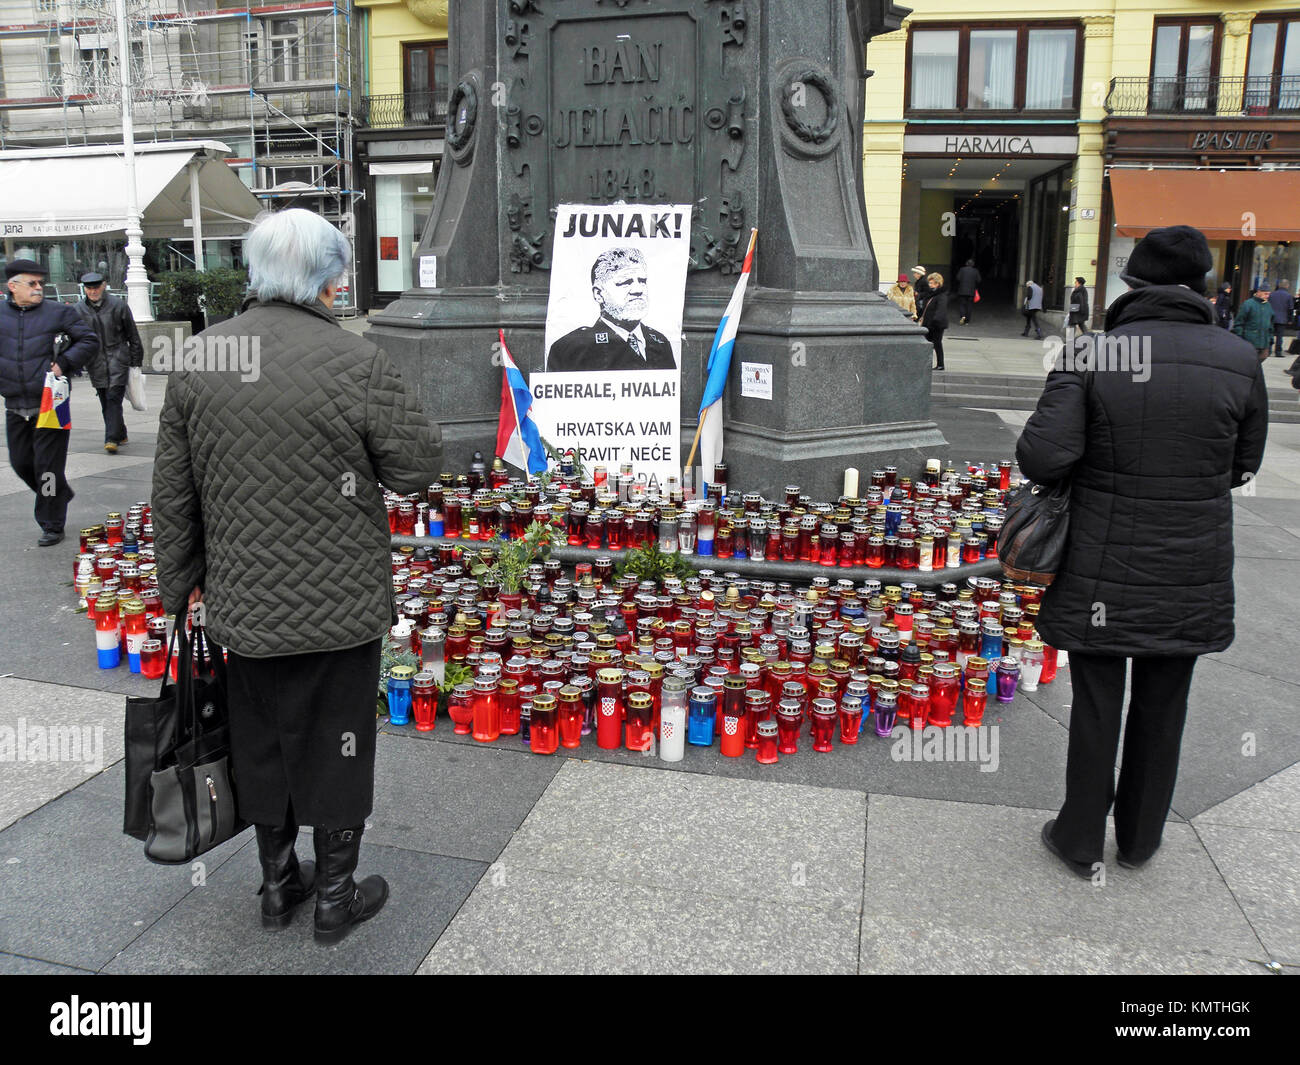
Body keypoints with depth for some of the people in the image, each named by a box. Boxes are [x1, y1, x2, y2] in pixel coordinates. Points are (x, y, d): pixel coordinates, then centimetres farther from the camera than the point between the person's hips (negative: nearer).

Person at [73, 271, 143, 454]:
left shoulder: (118, 305, -1)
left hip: (117, 359, -3)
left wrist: (136, 361, 5)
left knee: (114, 398, -12)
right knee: (105, 401, 8)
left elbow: (133, 335, 5)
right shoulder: (79, 310, 5)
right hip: (96, 362, 3)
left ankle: (112, 439, -13)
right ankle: (120, 435, 21)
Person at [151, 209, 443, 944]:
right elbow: (420, 466, -10)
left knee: (262, 745, 20)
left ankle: (279, 884, 38)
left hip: (243, 605, 4)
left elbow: (174, 494, 5)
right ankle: (337, 897, 28)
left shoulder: (198, 359, -1)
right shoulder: (357, 362, -17)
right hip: (340, 607, -4)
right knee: (335, 747, 12)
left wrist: (181, 585, 16)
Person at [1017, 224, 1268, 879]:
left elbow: (1041, 457, -20)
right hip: (1191, 578, 3)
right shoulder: (1239, 362, -4)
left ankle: (1080, 842, 26)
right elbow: (1242, 467, 6)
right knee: (1162, 711, 18)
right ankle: (1140, 838, 35)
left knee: (1095, 710, 11)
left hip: (1104, 574, -2)